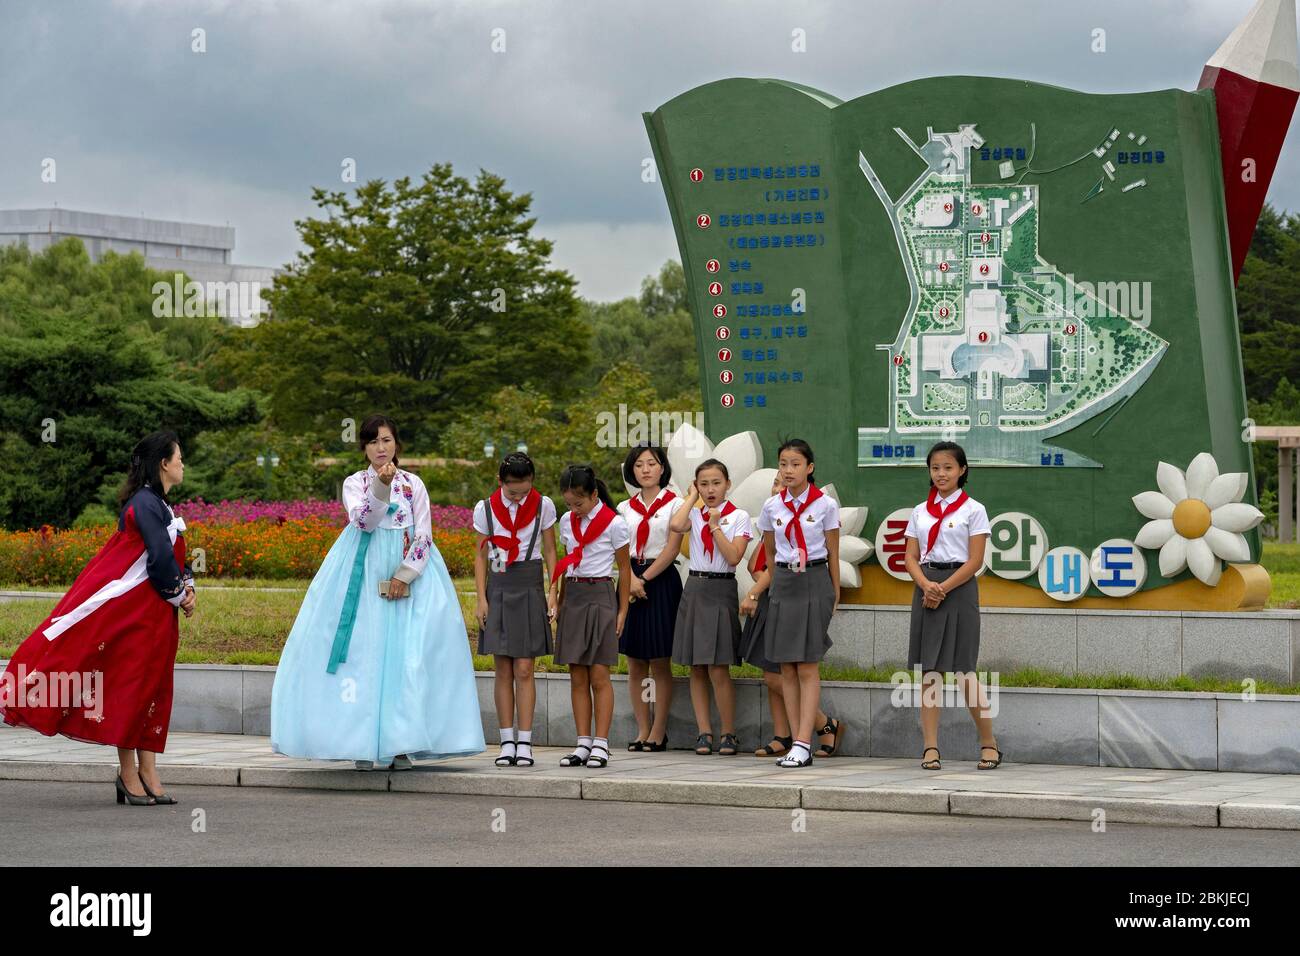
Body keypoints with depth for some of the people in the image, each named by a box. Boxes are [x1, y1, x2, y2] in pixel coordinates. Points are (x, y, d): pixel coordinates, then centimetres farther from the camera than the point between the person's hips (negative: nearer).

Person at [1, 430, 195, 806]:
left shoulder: (157, 504, 15)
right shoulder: (145, 503, -15)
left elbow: (171, 555, 18)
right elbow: (160, 558, -20)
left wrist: (186, 585, 1)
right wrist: (178, 595, -7)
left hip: (154, 612, 10)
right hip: (133, 610, -10)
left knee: (152, 689, 8)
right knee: (131, 687, -3)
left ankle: (147, 774, 10)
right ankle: (129, 775, 2)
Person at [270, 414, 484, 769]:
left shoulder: (413, 484, 8)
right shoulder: (354, 483, 6)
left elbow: (424, 535, 2)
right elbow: (363, 521, -12)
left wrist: (405, 575, -10)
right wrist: (381, 485, -26)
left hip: (407, 571, 1)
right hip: (363, 575, -1)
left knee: (408, 655, -6)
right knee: (364, 654, -6)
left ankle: (401, 744, -3)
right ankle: (364, 743, -3)